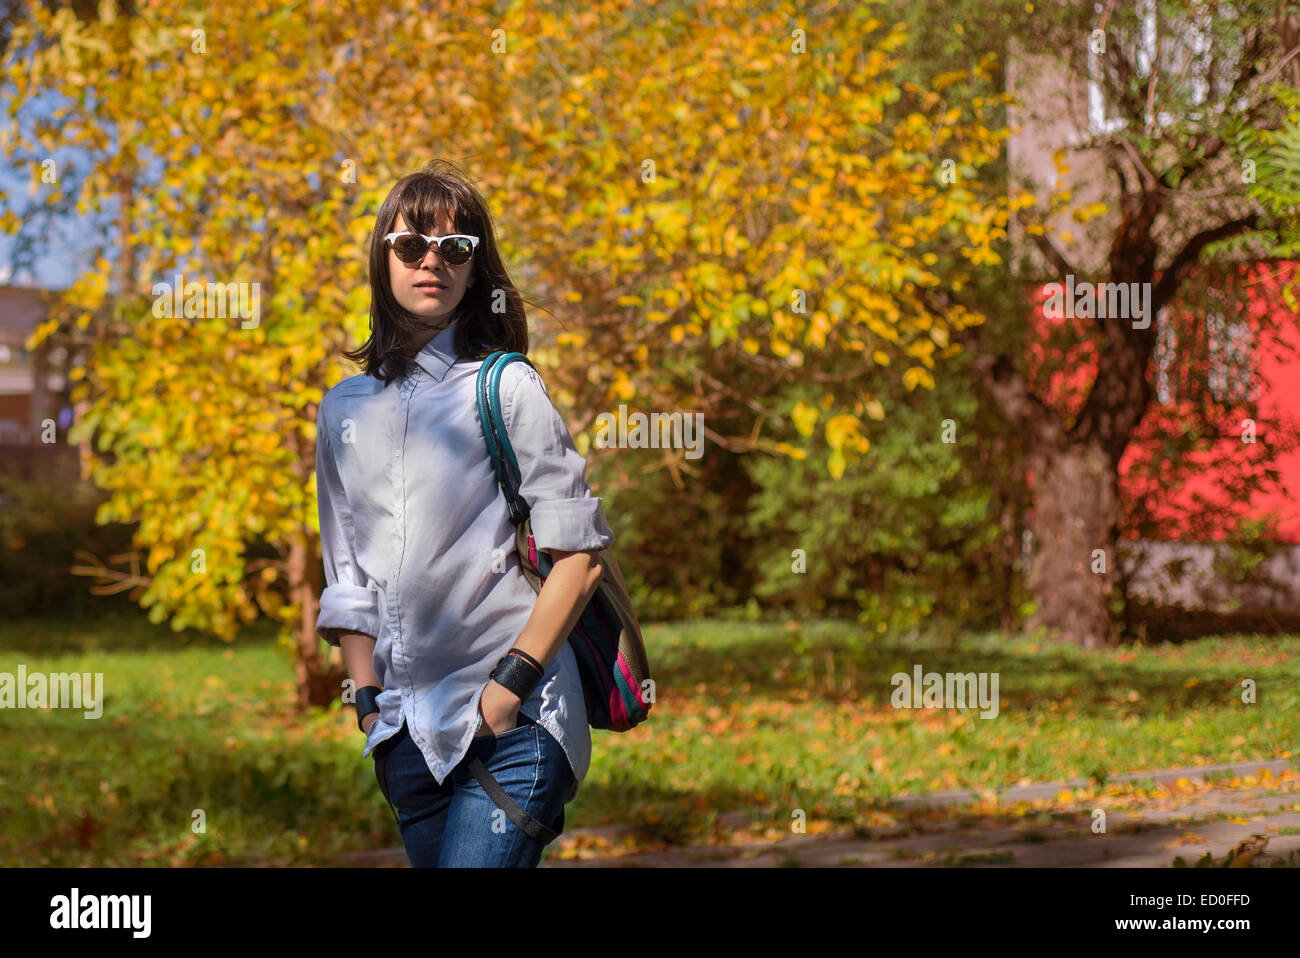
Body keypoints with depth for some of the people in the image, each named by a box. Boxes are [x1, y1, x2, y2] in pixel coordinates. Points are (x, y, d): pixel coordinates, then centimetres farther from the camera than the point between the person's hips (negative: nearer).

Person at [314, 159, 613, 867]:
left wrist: (512, 681, -12)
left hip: (512, 725, -5)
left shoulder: (507, 388, 0)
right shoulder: (344, 409, 14)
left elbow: (578, 554, -6)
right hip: (408, 730, 5)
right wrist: (370, 700, 8)